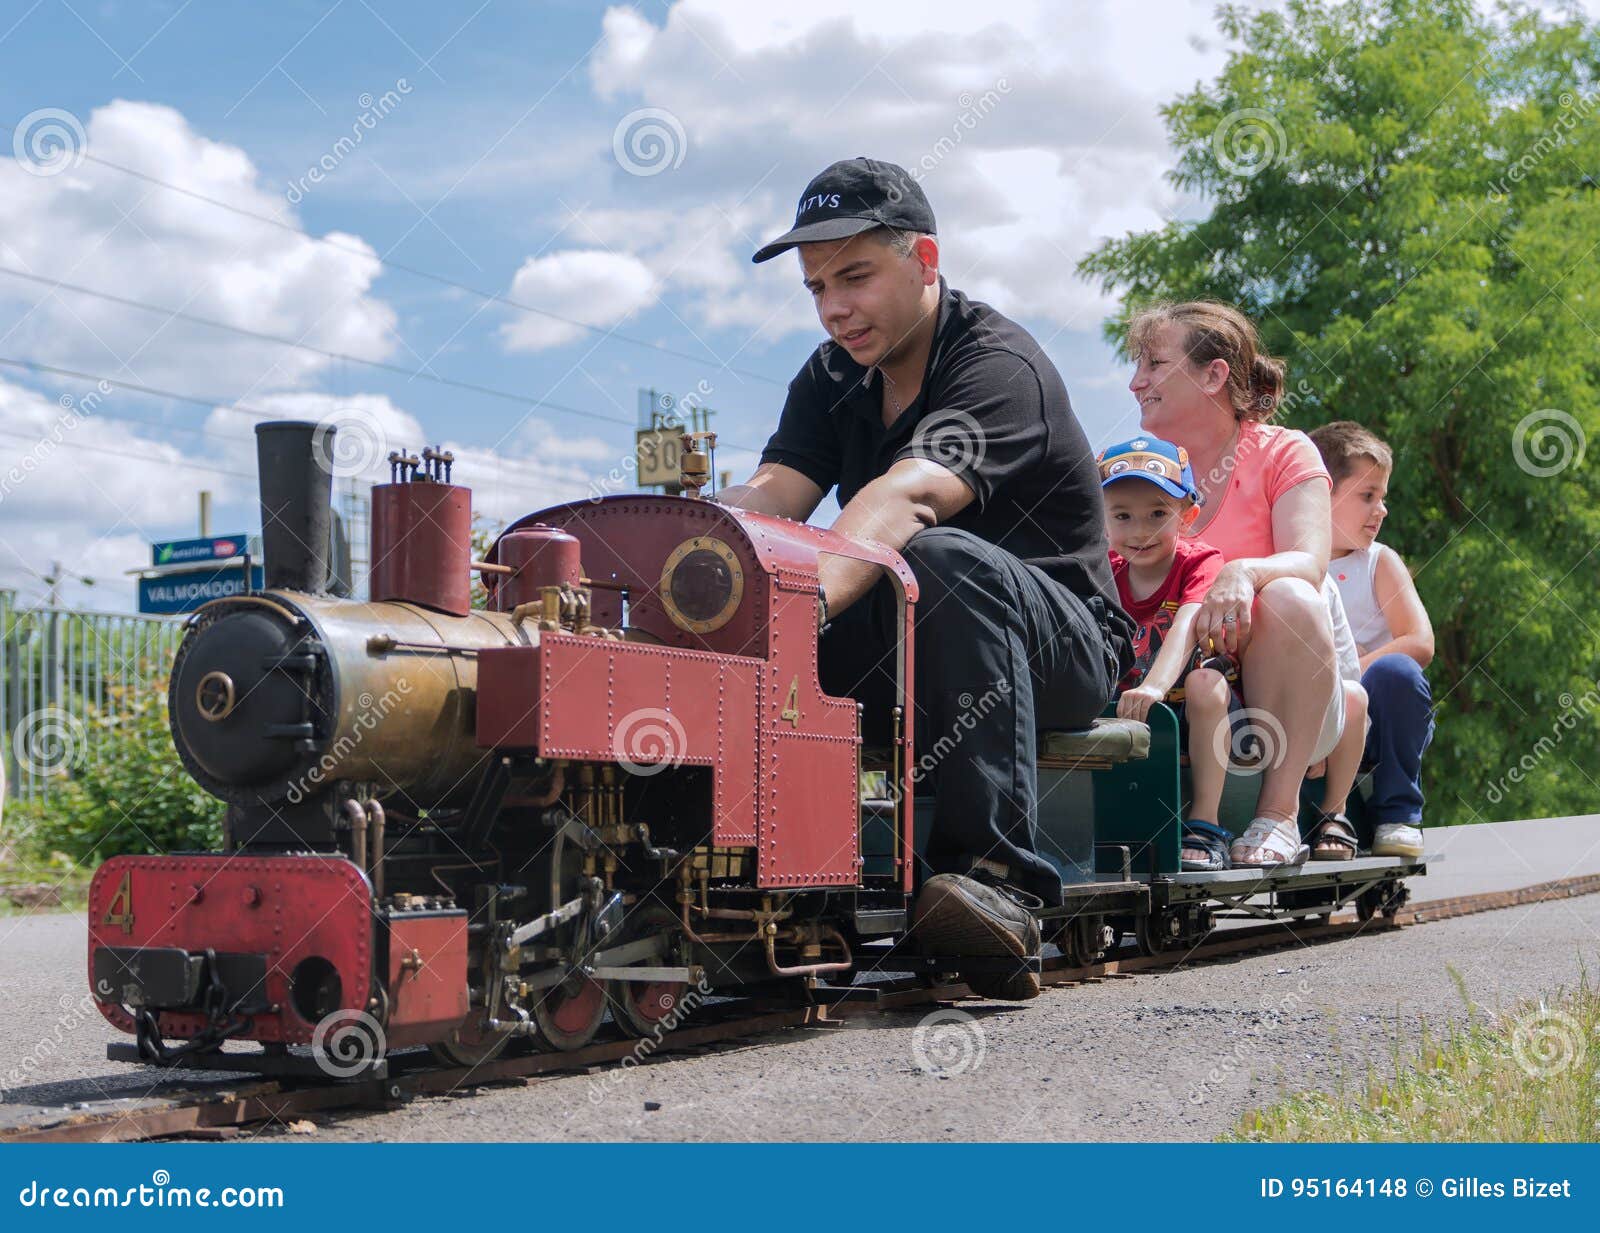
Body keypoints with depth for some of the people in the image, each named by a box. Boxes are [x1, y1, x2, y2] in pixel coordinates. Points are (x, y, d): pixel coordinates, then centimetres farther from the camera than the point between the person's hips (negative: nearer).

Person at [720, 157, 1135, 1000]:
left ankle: (994, 871, -41)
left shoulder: (1000, 366, -17)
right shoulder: (832, 378, 7)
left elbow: (904, 500, -37)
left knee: (944, 559, -38)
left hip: (1063, 645, -5)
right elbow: (766, 499, -11)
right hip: (902, 647, 6)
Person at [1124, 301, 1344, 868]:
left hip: (1285, 710, -2)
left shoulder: (1283, 453, 2)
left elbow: (1308, 561, -15)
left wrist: (1243, 572, -37)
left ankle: (1278, 814, -26)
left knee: (1290, 599, -34)